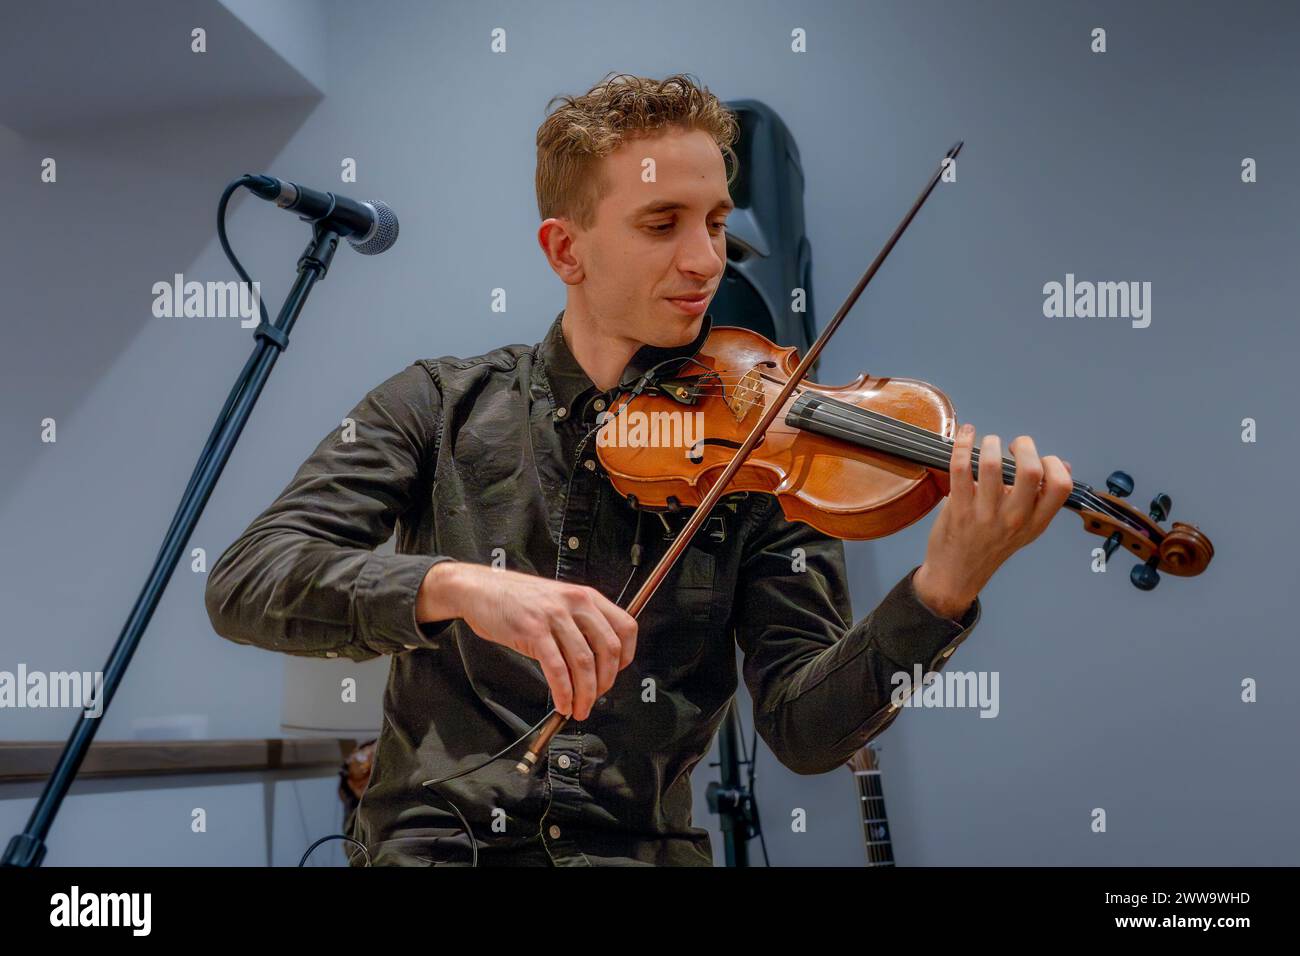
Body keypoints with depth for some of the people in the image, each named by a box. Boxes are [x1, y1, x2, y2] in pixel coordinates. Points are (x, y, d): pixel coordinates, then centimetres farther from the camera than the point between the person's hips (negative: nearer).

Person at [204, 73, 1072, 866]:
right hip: (441, 838, -1)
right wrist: (457, 584, -26)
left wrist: (944, 590, -22)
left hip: (647, 843, 1)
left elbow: (804, 728, -5)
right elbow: (243, 585, -8)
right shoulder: (442, 407, 2)